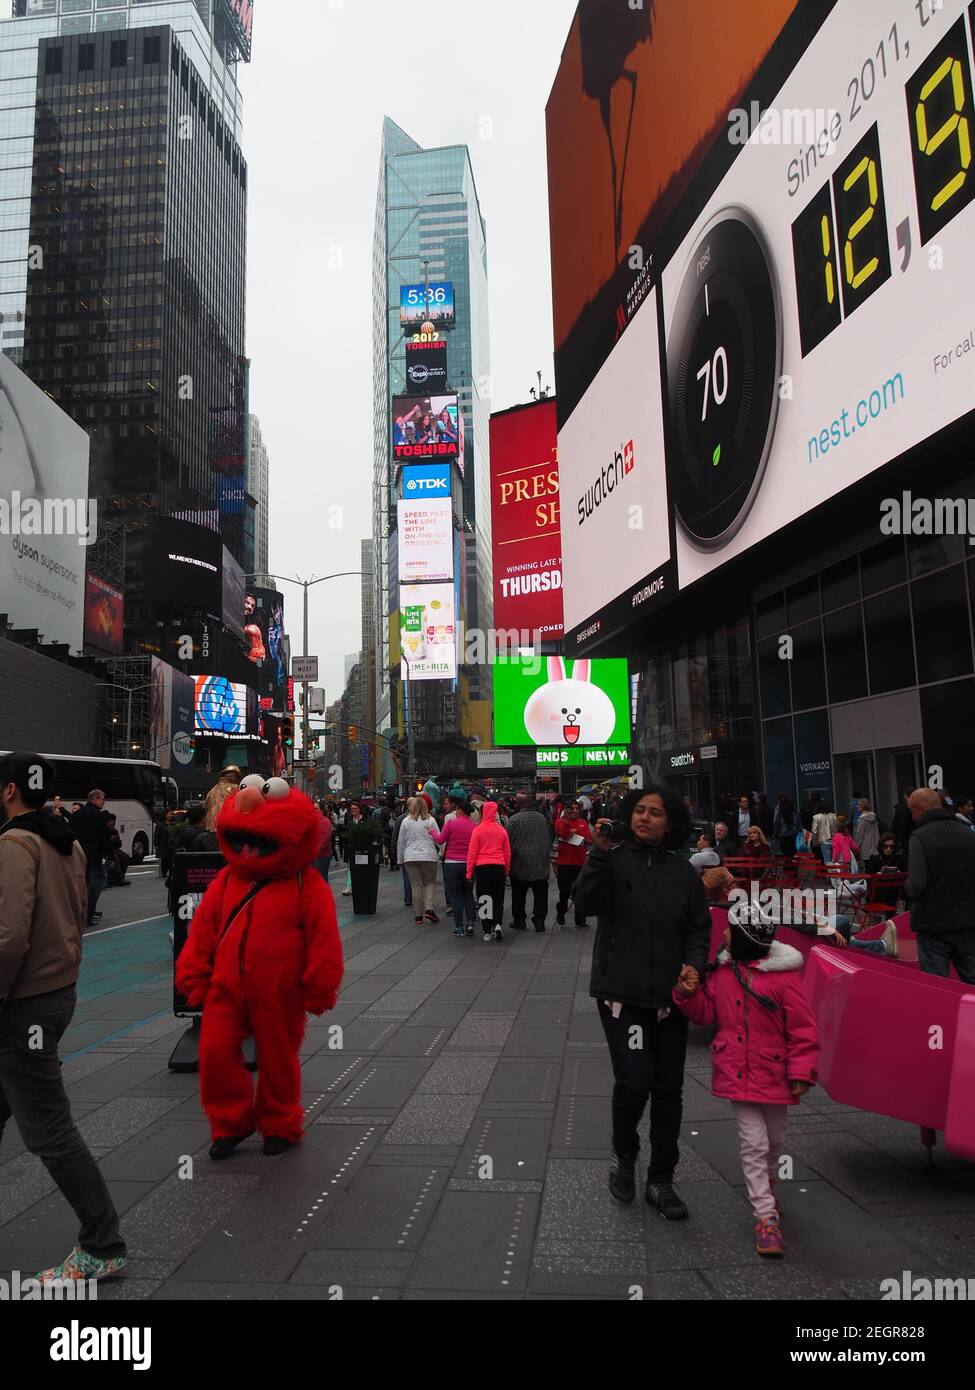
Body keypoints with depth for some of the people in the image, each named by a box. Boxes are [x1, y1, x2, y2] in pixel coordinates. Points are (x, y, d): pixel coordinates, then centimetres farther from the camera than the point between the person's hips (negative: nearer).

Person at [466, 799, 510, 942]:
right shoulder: (502, 830, 3)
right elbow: (507, 853, 8)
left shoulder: (478, 830, -5)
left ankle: (488, 931, 7)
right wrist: (507, 869, 19)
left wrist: (469, 872, 1)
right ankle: (497, 924, -6)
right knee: (498, 899, 13)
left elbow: (472, 852, -4)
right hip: (499, 867, 2)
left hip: (482, 867, -2)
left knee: (484, 900, 7)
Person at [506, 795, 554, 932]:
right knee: (540, 894, 10)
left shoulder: (514, 819, -12)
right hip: (541, 864, 3)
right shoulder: (542, 818, 3)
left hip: (520, 865, -3)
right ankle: (539, 920, 10)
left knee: (519, 895, 10)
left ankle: (519, 920, 16)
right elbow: (550, 839, 13)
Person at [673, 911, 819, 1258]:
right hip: (738, 1073, 1)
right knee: (754, 1143, -2)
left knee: (775, 1140, 20)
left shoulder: (784, 977, -18)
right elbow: (706, 1013, 8)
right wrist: (689, 994, -10)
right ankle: (766, 1217, 10)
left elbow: (803, 1029, -12)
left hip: (774, 1074, -1)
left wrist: (801, 1073, -12)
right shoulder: (721, 972, -4)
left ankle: (766, 1185, 49)